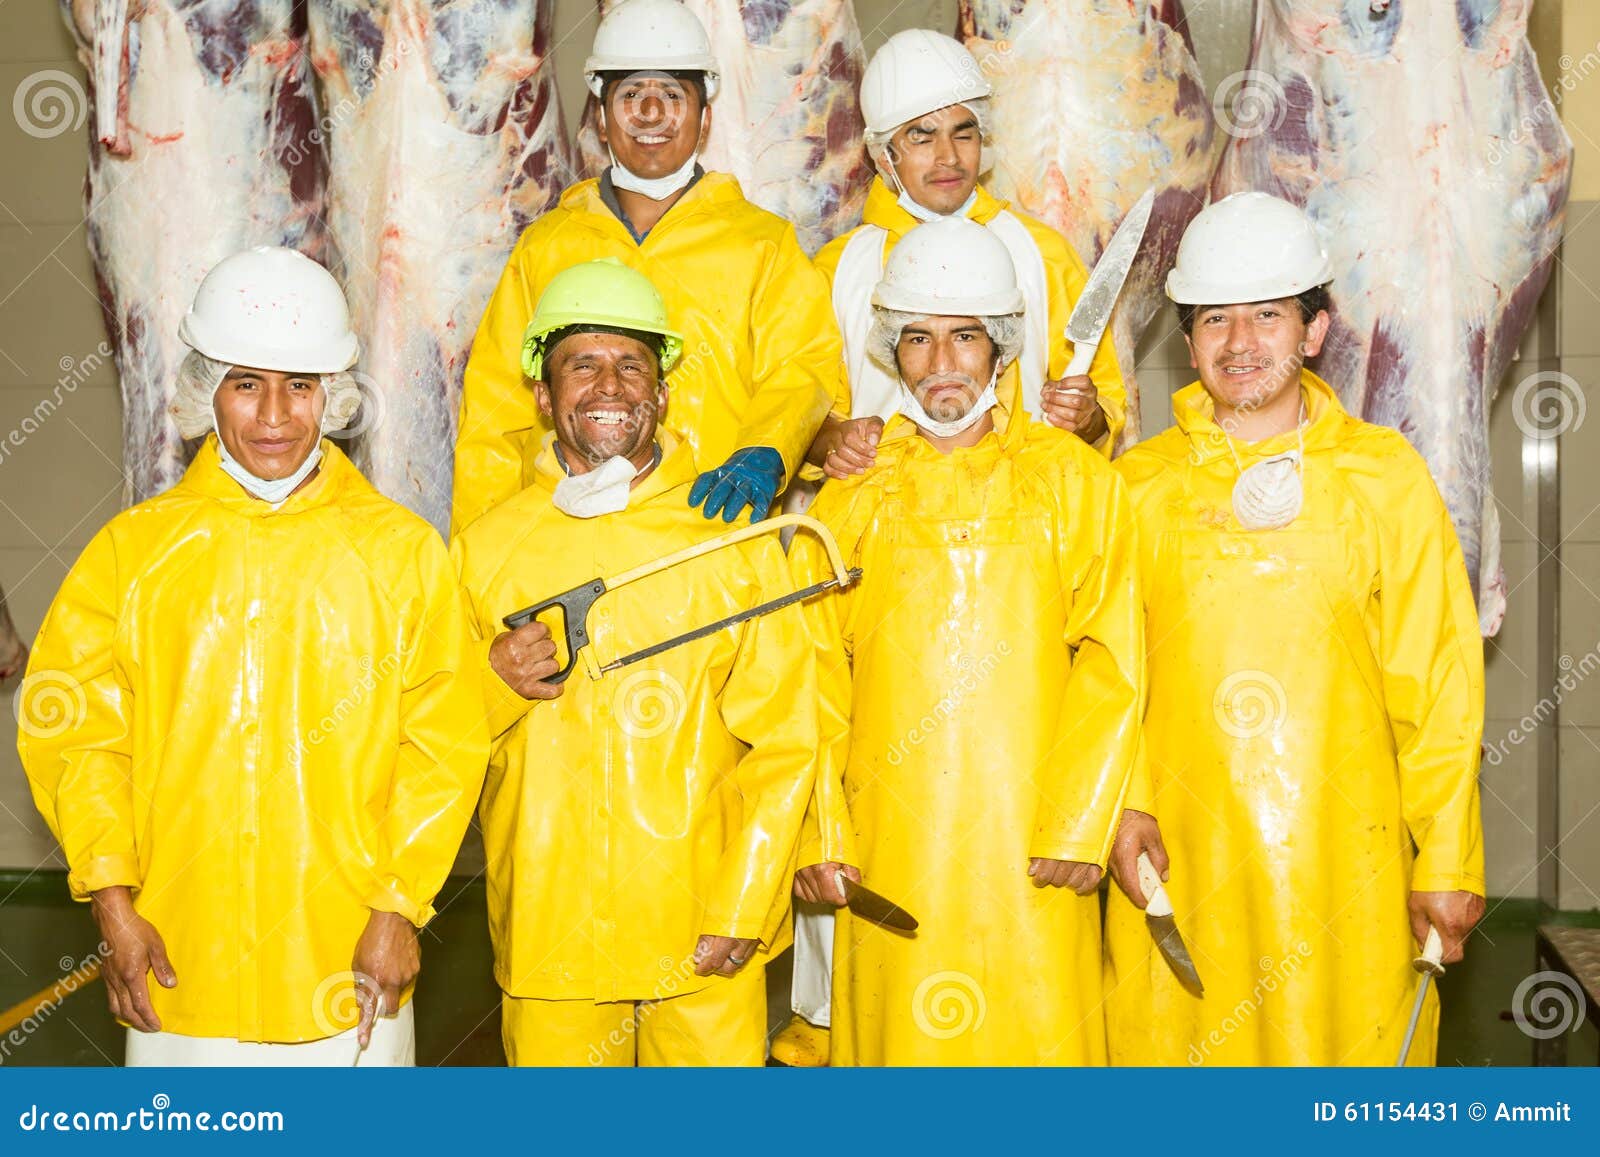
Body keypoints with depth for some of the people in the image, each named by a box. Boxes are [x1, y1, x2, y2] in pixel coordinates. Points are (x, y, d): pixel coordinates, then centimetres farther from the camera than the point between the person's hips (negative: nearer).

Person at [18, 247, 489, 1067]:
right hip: (178, 959, 1)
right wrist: (112, 901, -5)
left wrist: (400, 907, -6)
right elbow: (75, 728, 3)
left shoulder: (400, 549, 0)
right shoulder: (136, 547, 2)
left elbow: (445, 742, -1)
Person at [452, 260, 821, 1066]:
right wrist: (493, 681, -9)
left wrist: (741, 910, -6)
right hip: (547, 933, 1)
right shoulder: (486, 549, 5)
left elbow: (784, 742, 0)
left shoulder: (734, 540, 1)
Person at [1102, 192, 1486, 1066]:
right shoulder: (1139, 485, 5)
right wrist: (1120, 802, -6)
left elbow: (1439, 682, 2)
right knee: (1173, 1044, 5)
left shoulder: (1386, 477, 2)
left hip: (1345, 860, -1)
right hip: (1176, 857, 1)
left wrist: (1447, 860, 0)